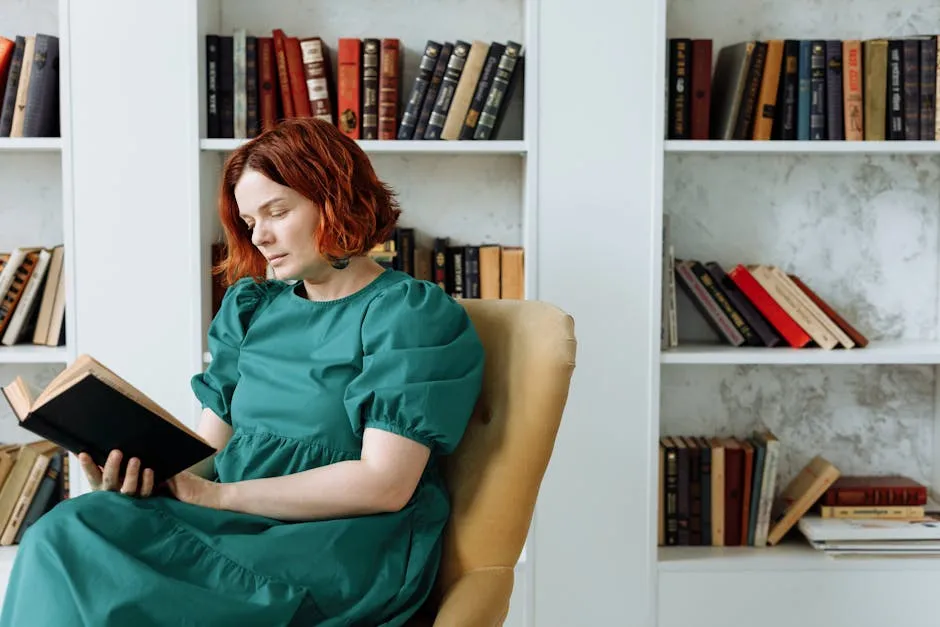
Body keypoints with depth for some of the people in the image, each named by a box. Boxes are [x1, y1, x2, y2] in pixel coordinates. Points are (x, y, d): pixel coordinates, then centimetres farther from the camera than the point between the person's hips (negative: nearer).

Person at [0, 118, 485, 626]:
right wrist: (145, 471, -11)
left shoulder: (413, 315, -3)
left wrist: (217, 495, -14)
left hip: (345, 544, -6)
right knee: (64, 532, -22)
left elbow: (384, 484, -13)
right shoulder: (250, 308, 17)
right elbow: (208, 448, 12)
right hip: (236, 521, 6)